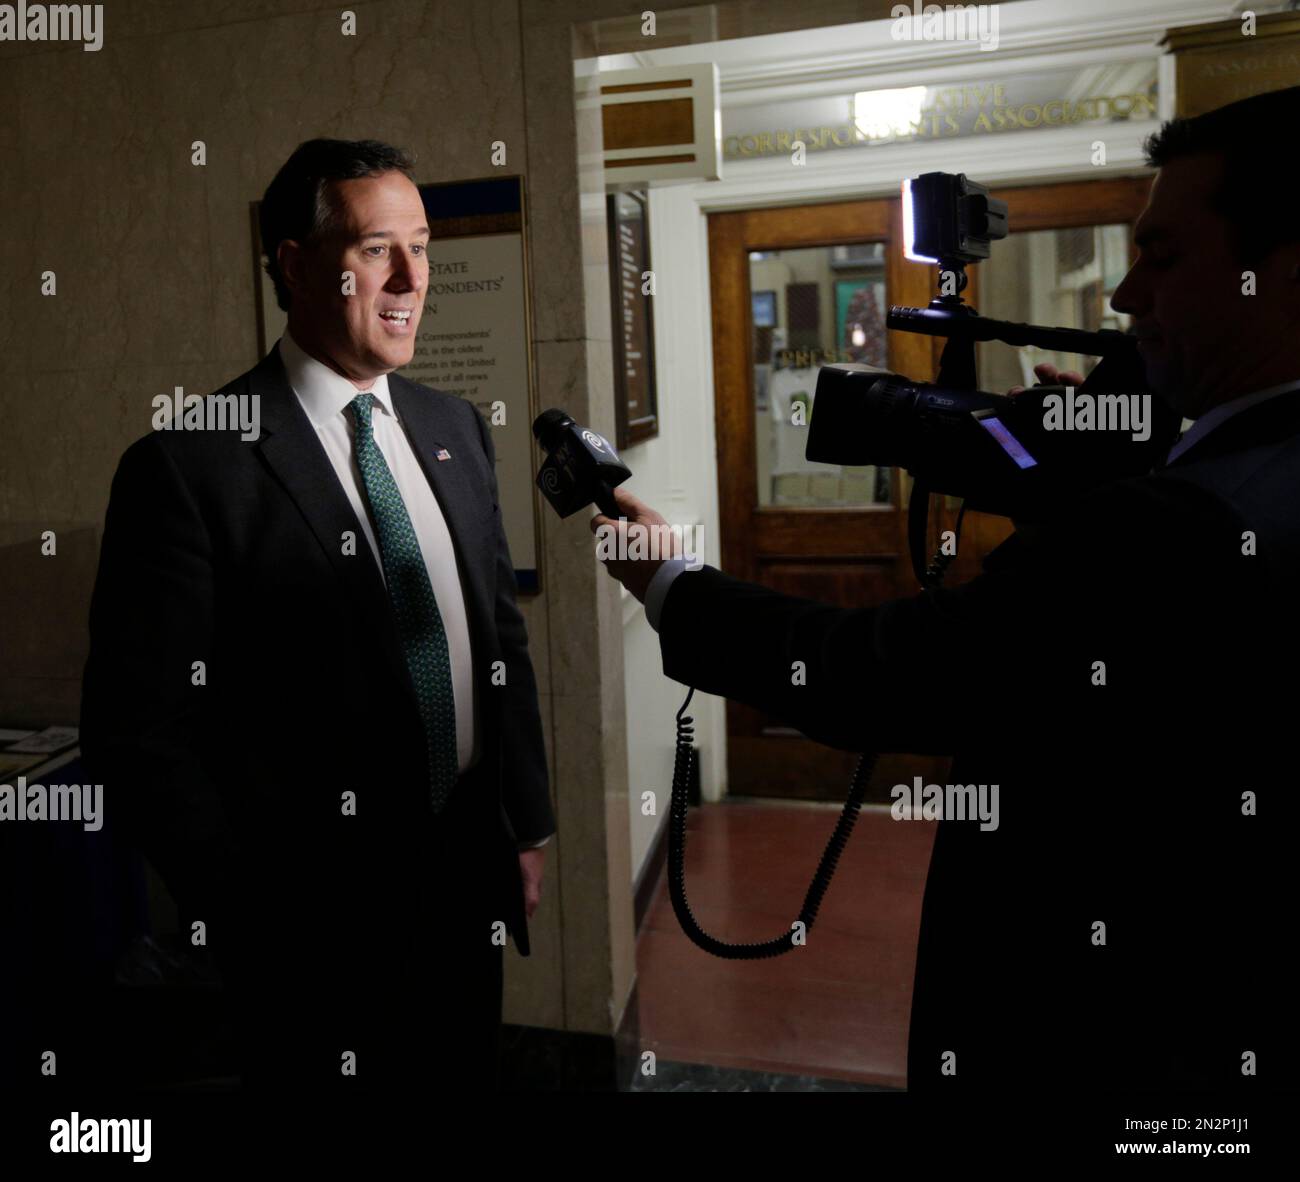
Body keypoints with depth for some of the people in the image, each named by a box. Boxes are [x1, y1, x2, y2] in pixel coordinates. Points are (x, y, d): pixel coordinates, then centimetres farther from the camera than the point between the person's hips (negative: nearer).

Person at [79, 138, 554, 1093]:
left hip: (469, 874, 6)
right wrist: (254, 920, -10)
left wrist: (529, 828, 9)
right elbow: (138, 731, -13)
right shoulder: (190, 467, -15)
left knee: (466, 1077, 21)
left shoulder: (456, 429, 3)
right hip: (313, 908, -5)